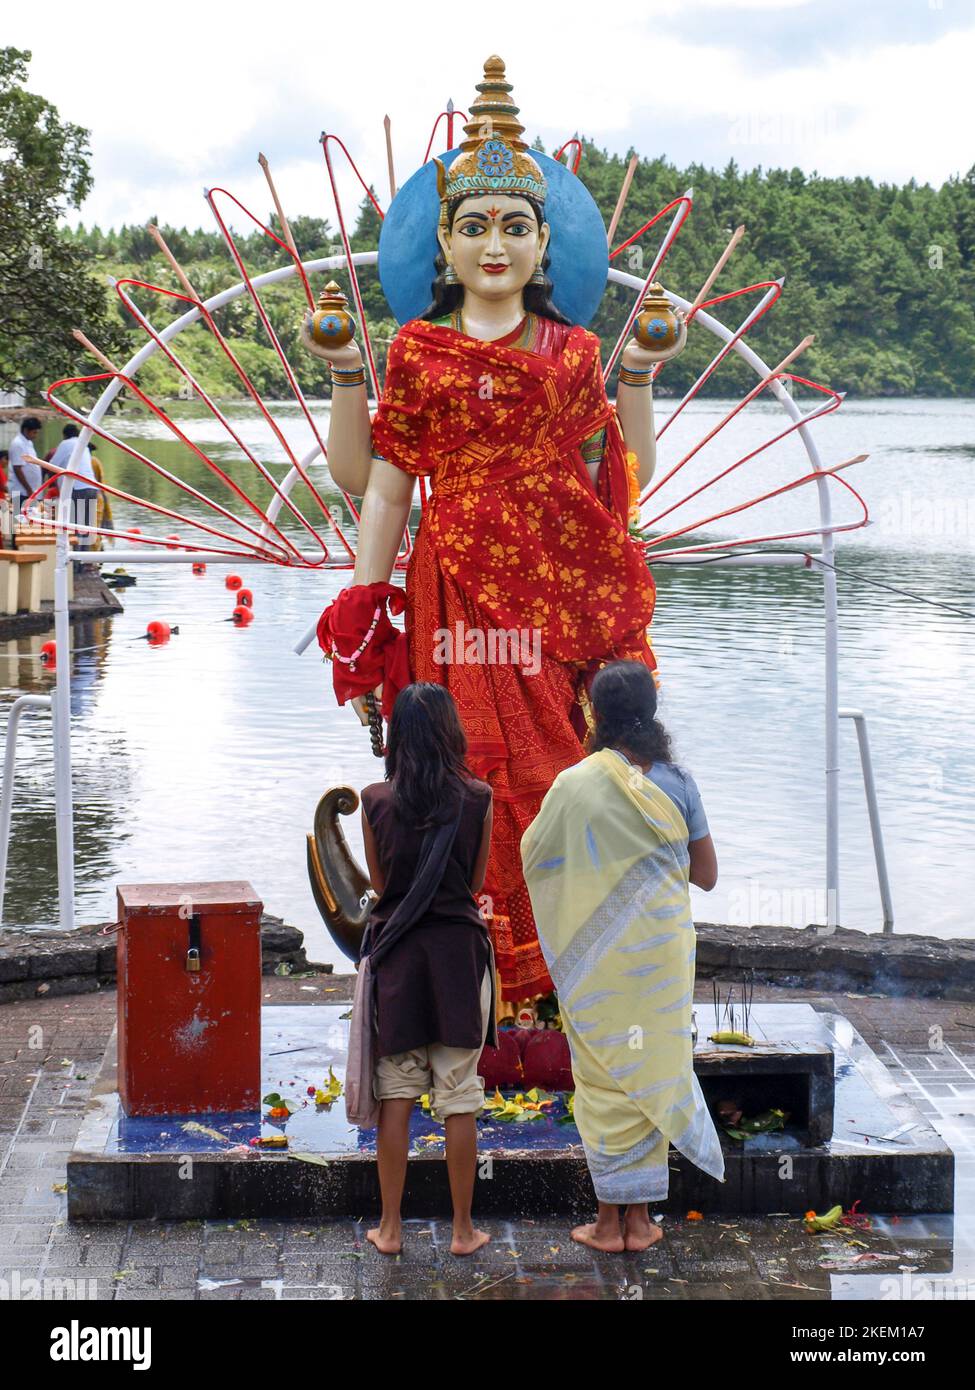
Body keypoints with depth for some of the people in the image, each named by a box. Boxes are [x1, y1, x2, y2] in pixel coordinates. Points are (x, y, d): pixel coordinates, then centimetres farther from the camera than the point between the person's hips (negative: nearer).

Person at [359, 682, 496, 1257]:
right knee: (460, 1098, 7)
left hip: (396, 952, 1)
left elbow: (379, 880, 6)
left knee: (395, 1094, 9)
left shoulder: (377, 801, -6)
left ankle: (390, 1227, 14)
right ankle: (463, 1229, 14)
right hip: (458, 950, -1)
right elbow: (477, 881, 4)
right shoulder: (477, 798, -7)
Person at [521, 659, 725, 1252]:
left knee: (604, 1076, 7)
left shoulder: (574, 785, -11)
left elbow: (532, 854, 2)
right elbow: (707, 874, 2)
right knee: (652, 1070, 11)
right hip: (662, 951, 2)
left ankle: (610, 1219, 11)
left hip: (597, 956, -2)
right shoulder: (676, 781, -3)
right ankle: (642, 1218, 15)